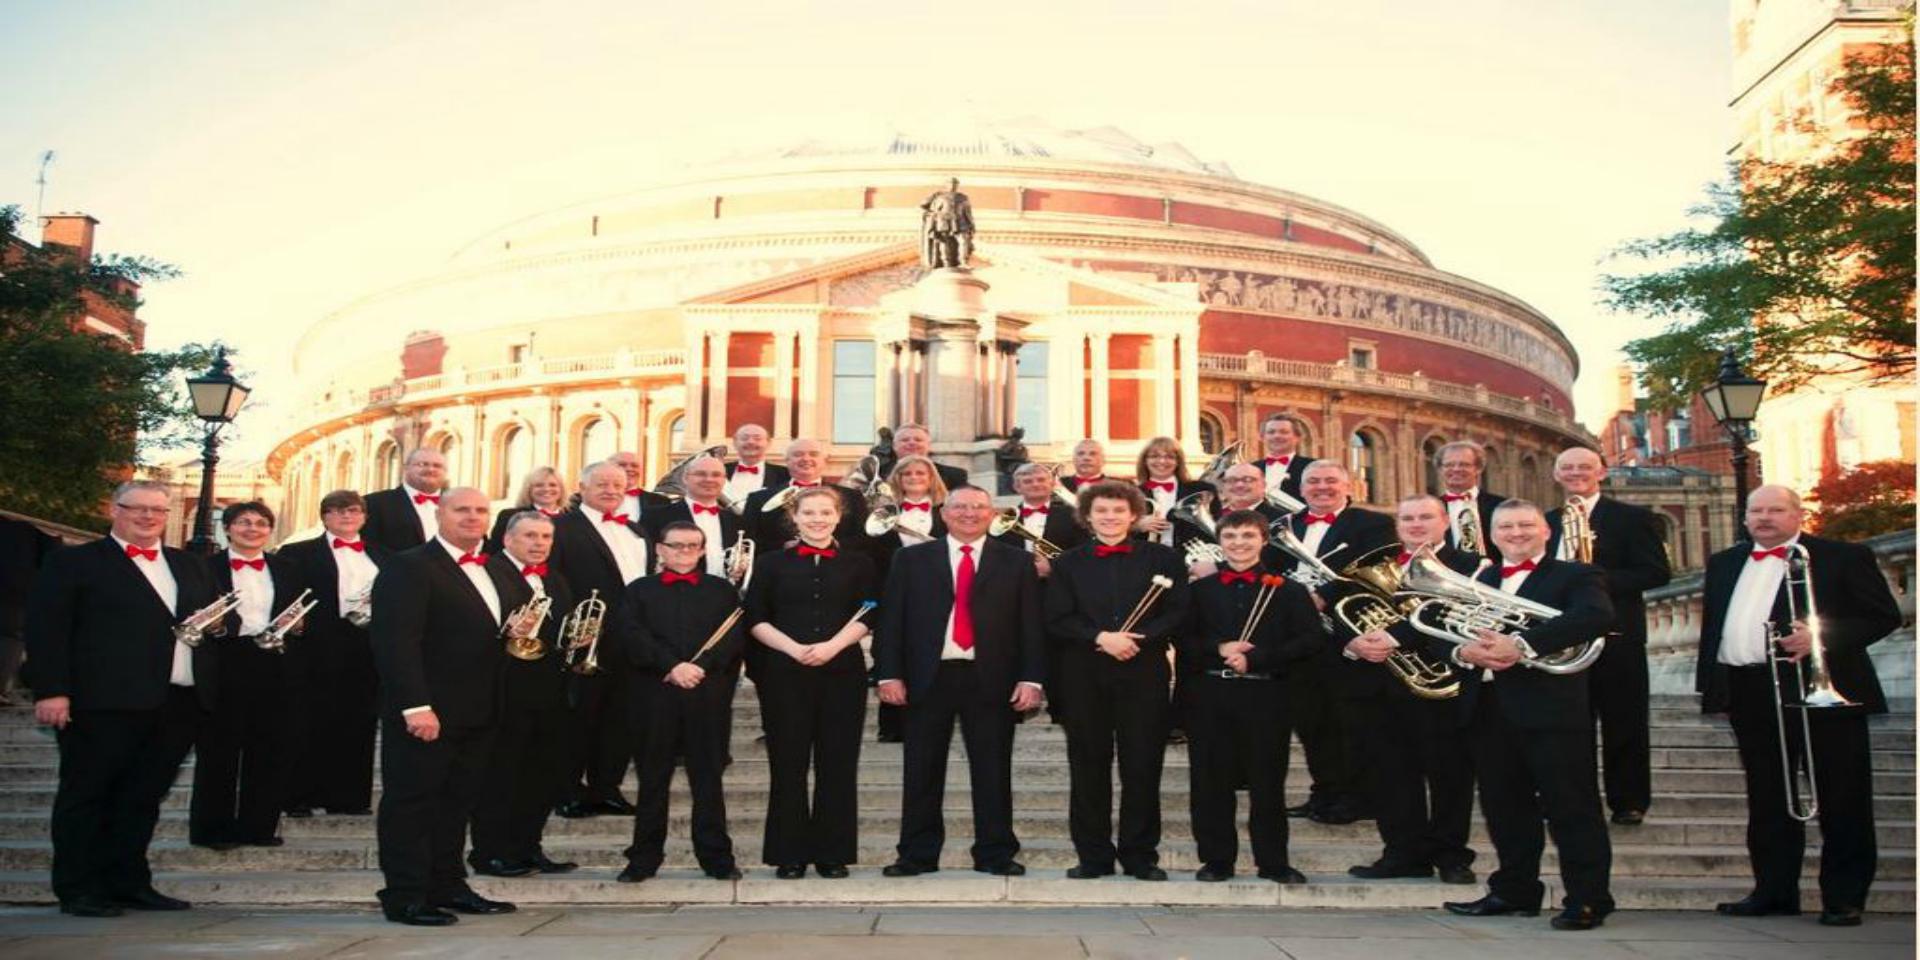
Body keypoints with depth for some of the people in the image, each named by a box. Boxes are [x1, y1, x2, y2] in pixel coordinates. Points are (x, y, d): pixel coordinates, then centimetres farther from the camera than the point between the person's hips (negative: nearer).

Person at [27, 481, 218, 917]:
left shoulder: (190, 566, 21)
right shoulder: (73, 562, 3)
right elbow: (46, 631, -5)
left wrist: (218, 622, 5)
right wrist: (50, 692, -14)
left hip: (181, 702, 5)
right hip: (104, 702, -5)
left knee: (144, 796, 9)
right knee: (86, 795, 2)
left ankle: (129, 884, 17)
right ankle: (77, 890, 10)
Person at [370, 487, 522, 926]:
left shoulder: (501, 573, 15)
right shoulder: (408, 568, -9)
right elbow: (395, 642, -17)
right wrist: (416, 707, -24)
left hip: (480, 712, 8)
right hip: (425, 711, -7)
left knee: (457, 803, 14)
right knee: (410, 802, 0)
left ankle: (447, 886, 23)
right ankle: (405, 897, 7)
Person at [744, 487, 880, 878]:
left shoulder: (858, 564, 10)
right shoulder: (772, 563, 8)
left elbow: (866, 617, 2)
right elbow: (756, 619, 2)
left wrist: (831, 646, -13)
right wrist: (794, 648, -12)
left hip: (842, 671, 0)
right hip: (784, 673, 0)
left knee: (837, 764, 1)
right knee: (788, 764, 1)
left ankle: (833, 853, 9)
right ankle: (790, 854, 8)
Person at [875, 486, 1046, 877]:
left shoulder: (1016, 562, 8)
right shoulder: (911, 559, 8)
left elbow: (1030, 624, 4)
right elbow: (891, 620, 5)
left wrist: (1031, 679, -5)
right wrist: (889, 674, -3)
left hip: (991, 680, 0)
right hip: (928, 677, 0)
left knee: (993, 771, 3)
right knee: (922, 772, 5)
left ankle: (995, 854, 13)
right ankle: (917, 855, 13)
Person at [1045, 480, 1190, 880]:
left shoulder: (1162, 559, 7)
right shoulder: (1068, 563, 9)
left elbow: (1176, 613, -1)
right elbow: (1057, 621, 1)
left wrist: (1136, 639, -14)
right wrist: (1101, 638, -14)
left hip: (1143, 672, -1)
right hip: (1084, 676, 1)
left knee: (1142, 765, 0)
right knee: (1088, 766, 4)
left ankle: (1140, 855, 10)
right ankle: (1093, 855, 12)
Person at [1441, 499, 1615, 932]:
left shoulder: (1575, 576, 3)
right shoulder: (1475, 581, 21)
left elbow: (1596, 615, -19)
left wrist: (1522, 645, -26)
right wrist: (1462, 652, -13)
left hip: (1550, 706, -5)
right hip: (1486, 709, 6)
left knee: (1571, 807, -3)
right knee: (1504, 809, 12)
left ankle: (1587, 899, 3)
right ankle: (1514, 891, 23)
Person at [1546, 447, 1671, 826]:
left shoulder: (1632, 518, -1)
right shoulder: (1546, 522, 14)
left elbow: (1657, 573, -9)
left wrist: (1598, 580, -20)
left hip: (1615, 634, -4)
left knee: (1624, 723, 3)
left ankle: (1629, 801, 12)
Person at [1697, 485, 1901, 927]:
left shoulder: (1843, 557, 0)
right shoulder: (1725, 563, 17)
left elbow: (1885, 615, -5)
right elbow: (1711, 626, 19)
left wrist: (1821, 637, -19)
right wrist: (1710, 686, 10)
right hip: (1751, 695, 5)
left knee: (1842, 802, 0)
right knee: (1767, 799, 10)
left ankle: (1844, 898, 7)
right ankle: (1774, 890, 19)